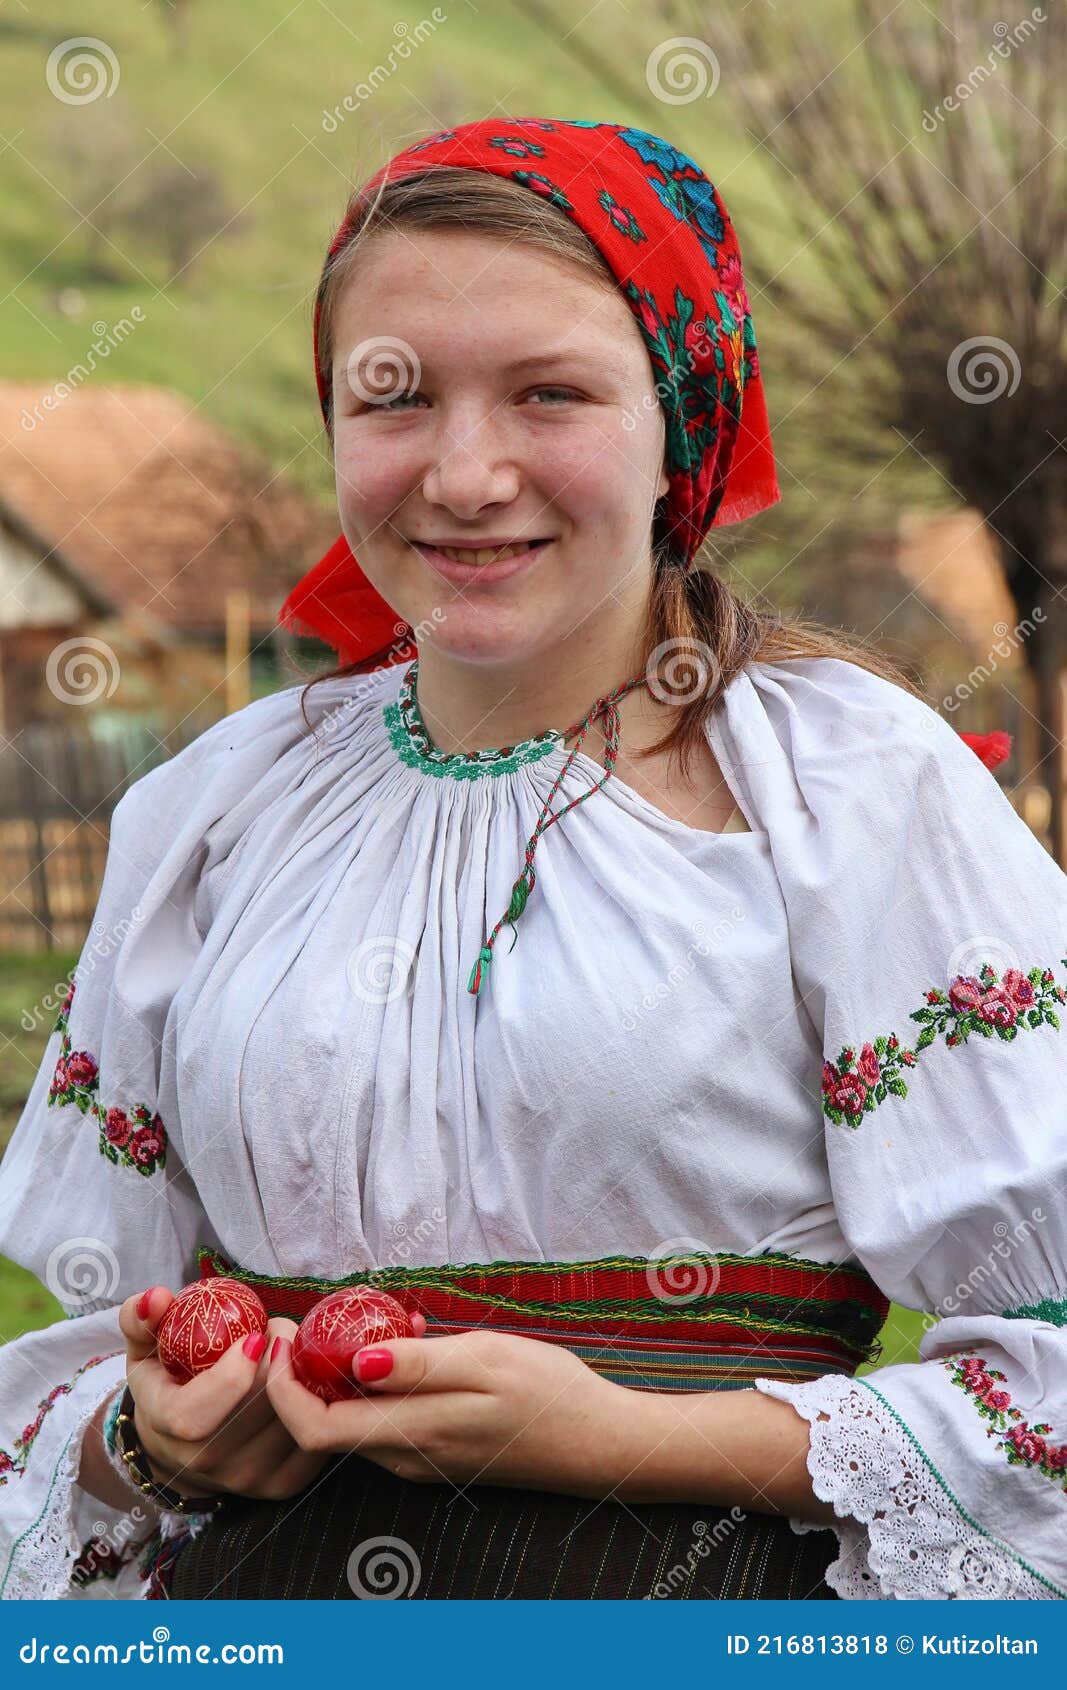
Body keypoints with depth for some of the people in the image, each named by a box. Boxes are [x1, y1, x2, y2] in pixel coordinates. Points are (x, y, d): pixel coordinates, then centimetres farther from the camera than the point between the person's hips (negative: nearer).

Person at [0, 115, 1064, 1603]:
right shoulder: (210, 811, 8)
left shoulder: (858, 781, -5)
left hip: (719, 1595, -3)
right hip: (264, 1593, 4)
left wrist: (634, 1439, -17)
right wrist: (155, 1435, -8)